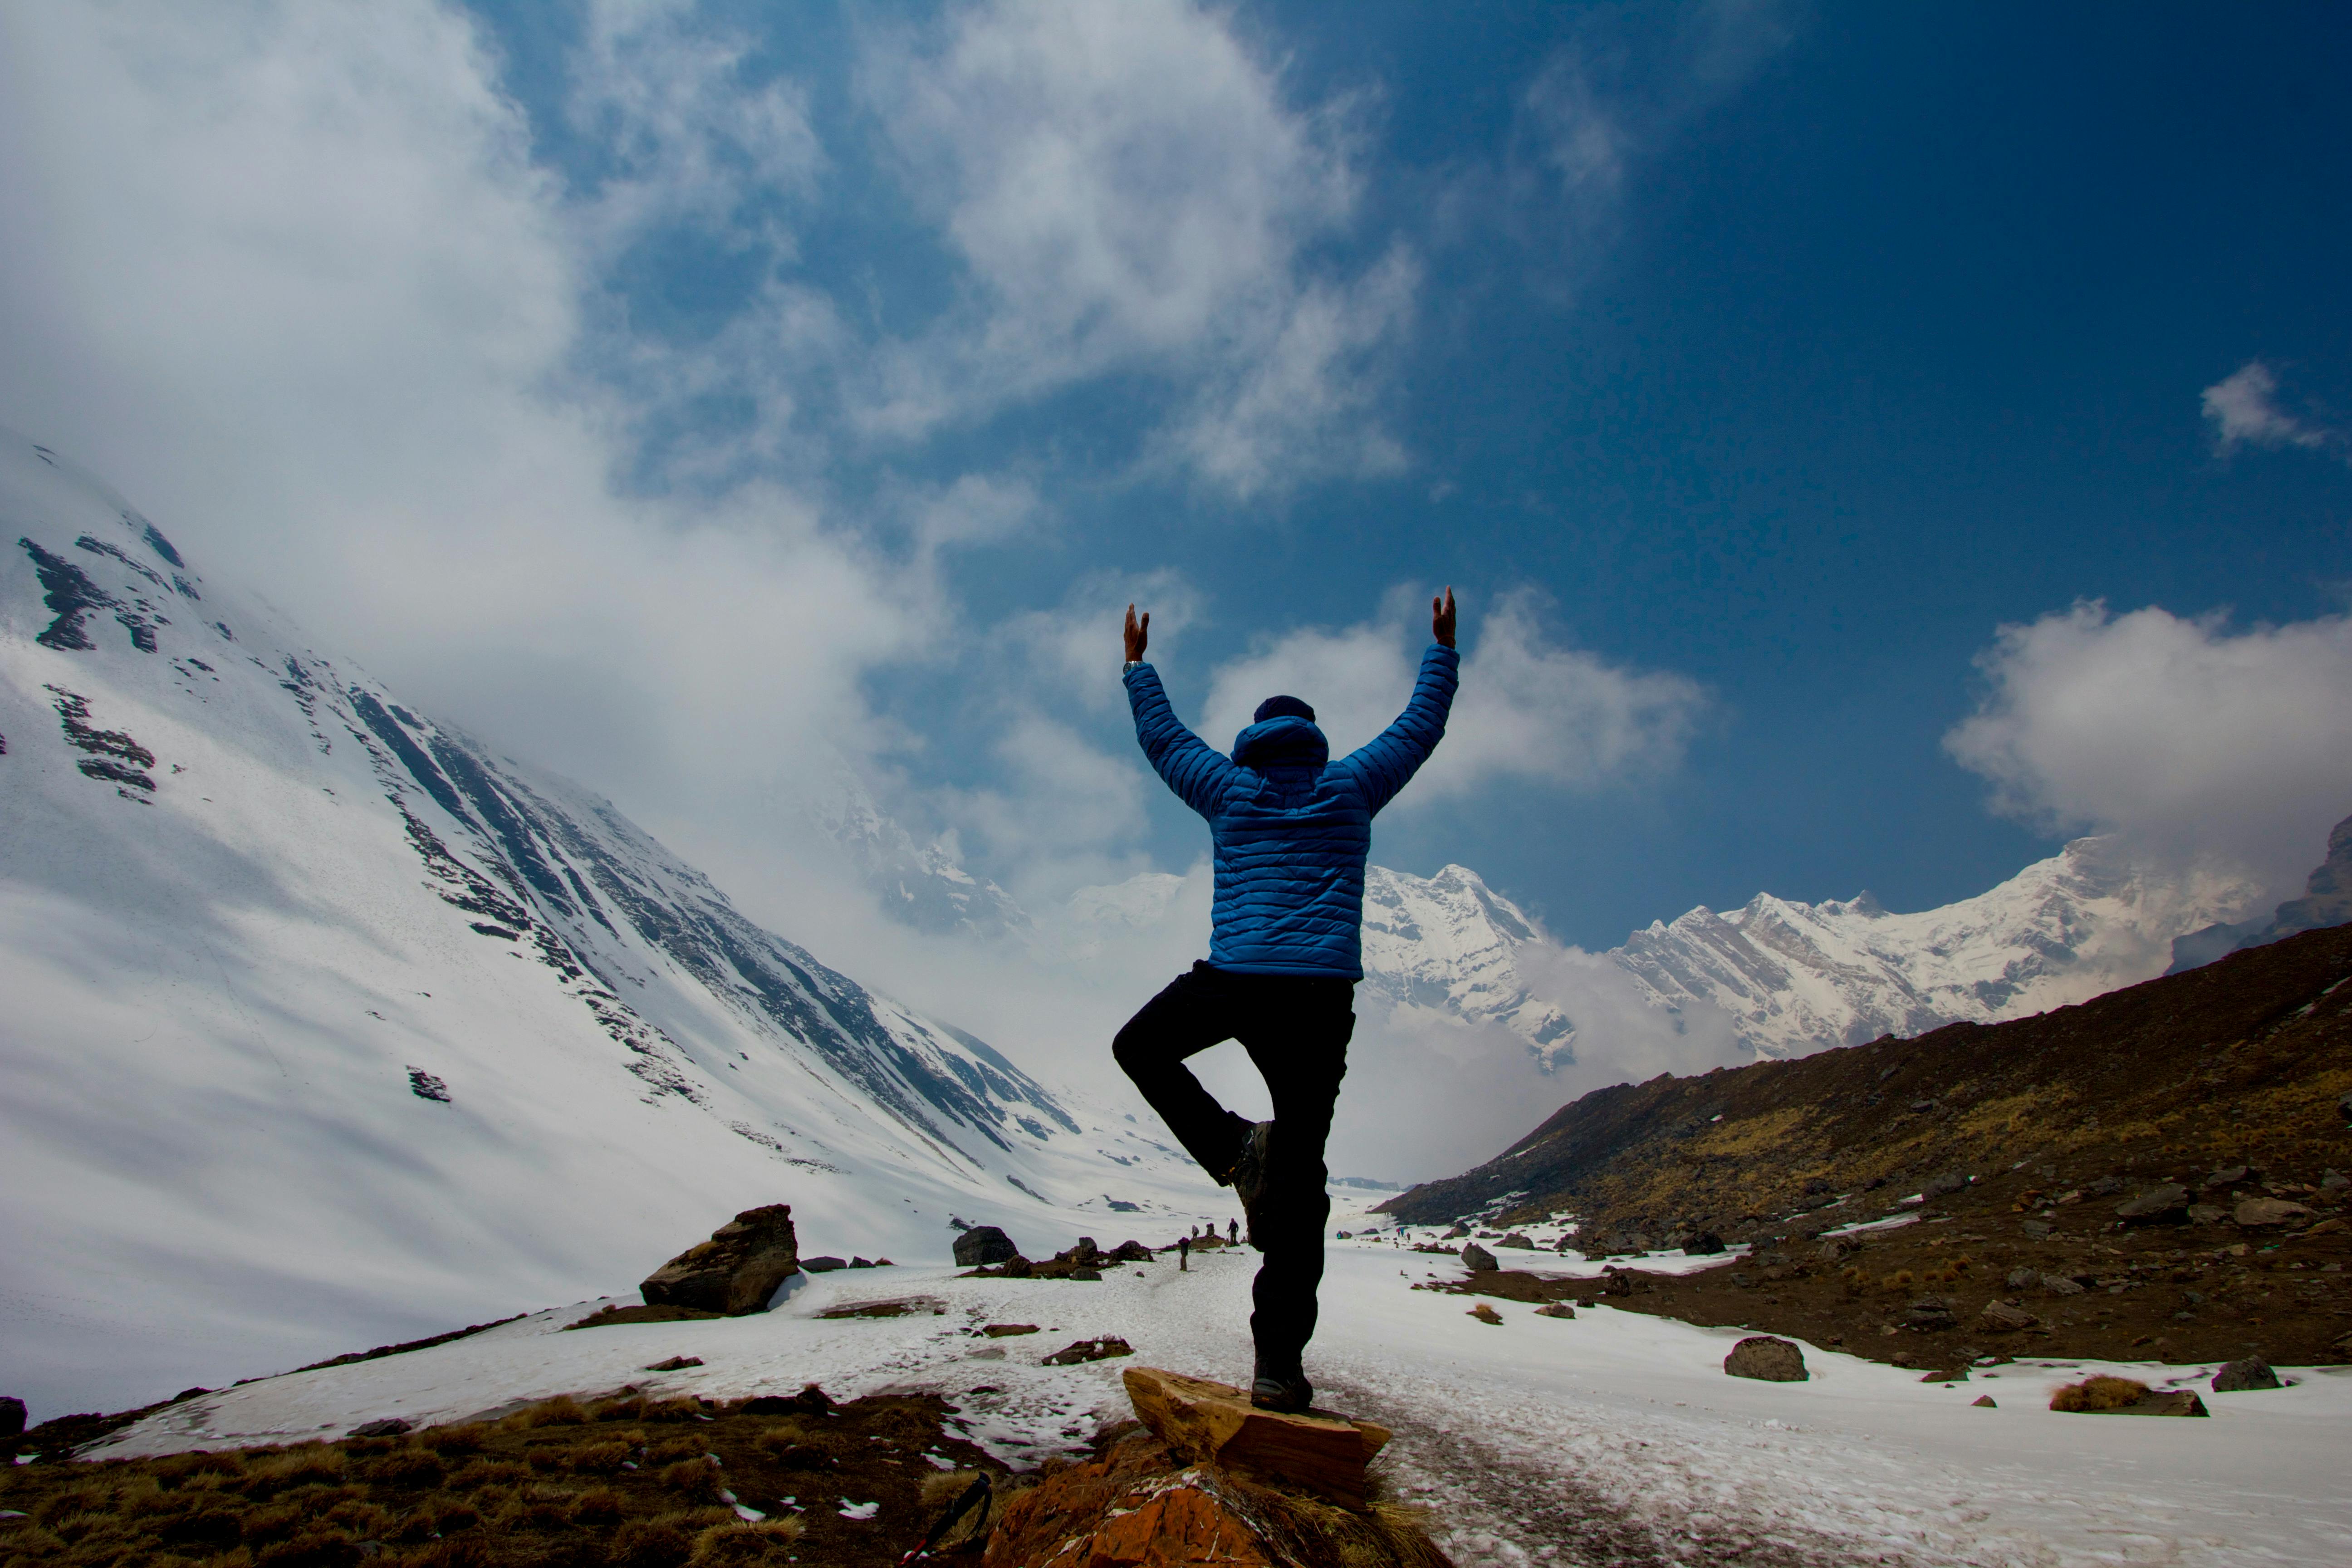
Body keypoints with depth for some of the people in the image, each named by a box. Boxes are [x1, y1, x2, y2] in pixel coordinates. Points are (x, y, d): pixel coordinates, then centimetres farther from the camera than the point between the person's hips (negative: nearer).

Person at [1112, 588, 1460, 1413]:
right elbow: (1421, 726, 25)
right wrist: (1443, 648, 38)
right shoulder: (1351, 787, 12)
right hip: (1322, 996, 1)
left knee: (1139, 1046, 25)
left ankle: (1232, 1148, 4)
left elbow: (1161, 735, 27)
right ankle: (1279, 1362, -2)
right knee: (1299, 1179, 3)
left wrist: (1137, 663, 42)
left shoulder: (1230, 788, 13)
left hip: (1231, 982, -1)